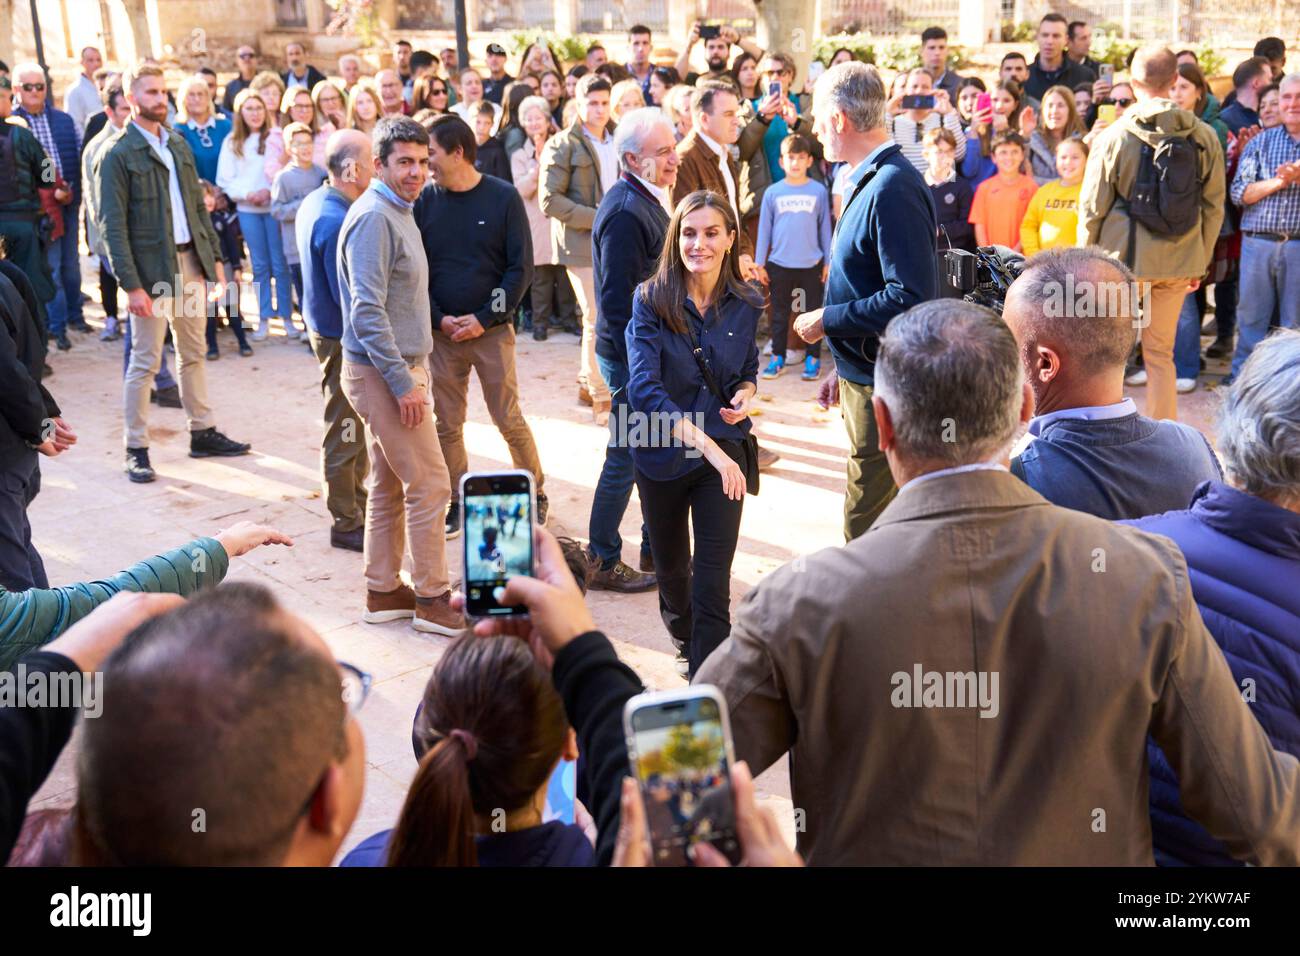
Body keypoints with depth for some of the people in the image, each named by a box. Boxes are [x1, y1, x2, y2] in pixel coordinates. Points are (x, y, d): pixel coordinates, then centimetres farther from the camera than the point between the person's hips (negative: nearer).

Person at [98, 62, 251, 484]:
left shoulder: (177, 144, 12)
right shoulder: (118, 155, -9)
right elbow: (112, 225, -12)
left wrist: (213, 256, 9)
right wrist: (131, 285, -18)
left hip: (190, 262, 6)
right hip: (151, 267, -6)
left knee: (193, 354, 15)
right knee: (145, 361, 0)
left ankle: (203, 433, 26)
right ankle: (136, 449, 10)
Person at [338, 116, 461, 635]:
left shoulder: (399, 213, 16)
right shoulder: (373, 217, -16)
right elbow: (368, 310, -23)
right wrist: (403, 381, -23)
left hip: (398, 368, 10)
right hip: (381, 373, -10)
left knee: (389, 485, 15)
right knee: (429, 485, -6)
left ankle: (383, 592, 24)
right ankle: (432, 600, 3)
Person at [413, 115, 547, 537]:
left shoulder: (503, 197, -5)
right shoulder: (425, 200, 2)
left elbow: (521, 267, -5)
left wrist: (484, 318, -12)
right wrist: (439, 319, -8)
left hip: (492, 329, -2)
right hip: (442, 332, 3)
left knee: (509, 419, 1)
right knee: (447, 424, 6)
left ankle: (536, 492, 20)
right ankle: (456, 504, 20)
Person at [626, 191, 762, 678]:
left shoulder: (746, 303, -5)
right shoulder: (651, 300, -14)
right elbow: (645, 388, -25)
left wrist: (744, 395, -11)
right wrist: (707, 445, -35)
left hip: (723, 453, 0)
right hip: (662, 452, 0)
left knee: (713, 583, -9)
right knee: (670, 564, 22)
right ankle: (683, 631, 55)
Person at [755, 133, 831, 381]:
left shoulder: (819, 191, -2)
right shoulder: (773, 192, -1)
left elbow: (825, 228, 4)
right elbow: (764, 229, 4)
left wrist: (828, 261, 4)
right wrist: (759, 263, 3)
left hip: (811, 265, -1)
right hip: (779, 264, 1)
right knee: (780, 314, 10)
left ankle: (813, 358, 16)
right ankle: (778, 358, 20)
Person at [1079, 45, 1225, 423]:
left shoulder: (1114, 137, -9)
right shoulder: (1204, 138, 0)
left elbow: (1092, 209, -5)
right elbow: (1213, 208, 6)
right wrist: (1200, 262, 17)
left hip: (1121, 257, -3)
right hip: (1177, 262, 3)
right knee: (1161, 353, 13)